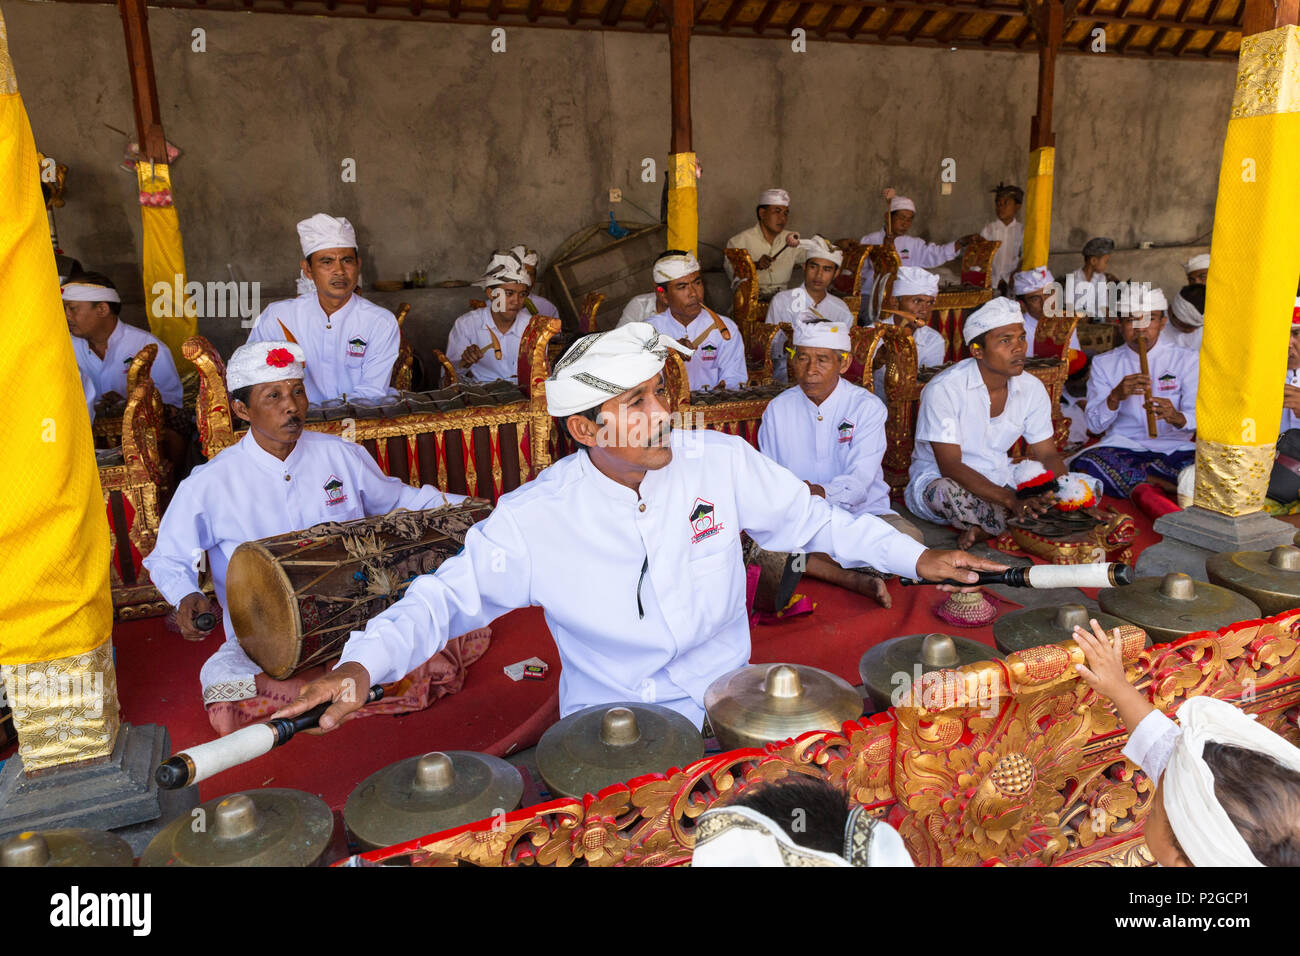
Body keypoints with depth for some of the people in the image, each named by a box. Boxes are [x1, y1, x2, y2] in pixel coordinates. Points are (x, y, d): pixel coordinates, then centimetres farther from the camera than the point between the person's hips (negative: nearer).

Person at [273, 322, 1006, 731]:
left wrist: (914, 558, 0)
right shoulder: (535, 518, -14)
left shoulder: (720, 461, -9)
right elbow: (446, 596, -10)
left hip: (724, 701, 1)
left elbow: (812, 519, 4)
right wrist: (362, 665, -26)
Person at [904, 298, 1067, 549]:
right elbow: (950, 466, -24)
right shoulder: (944, 388, -20)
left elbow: (1047, 455, 3)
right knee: (949, 490, -39)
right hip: (936, 479, -5)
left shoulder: (1032, 389, -2)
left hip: (999, 481, 5)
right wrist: (1013, 501, -35)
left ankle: (982, 529, -16)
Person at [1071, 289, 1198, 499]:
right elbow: (1094, 425, 0)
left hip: (1174, 448, 0)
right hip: (1122, 447, 0)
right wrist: (1115, 397, -21)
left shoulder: (1187, 359, 10)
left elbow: (1198, 418, -2)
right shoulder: (1103, 363, 10)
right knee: (1086, 466, -35)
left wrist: (1177, 418, -27)